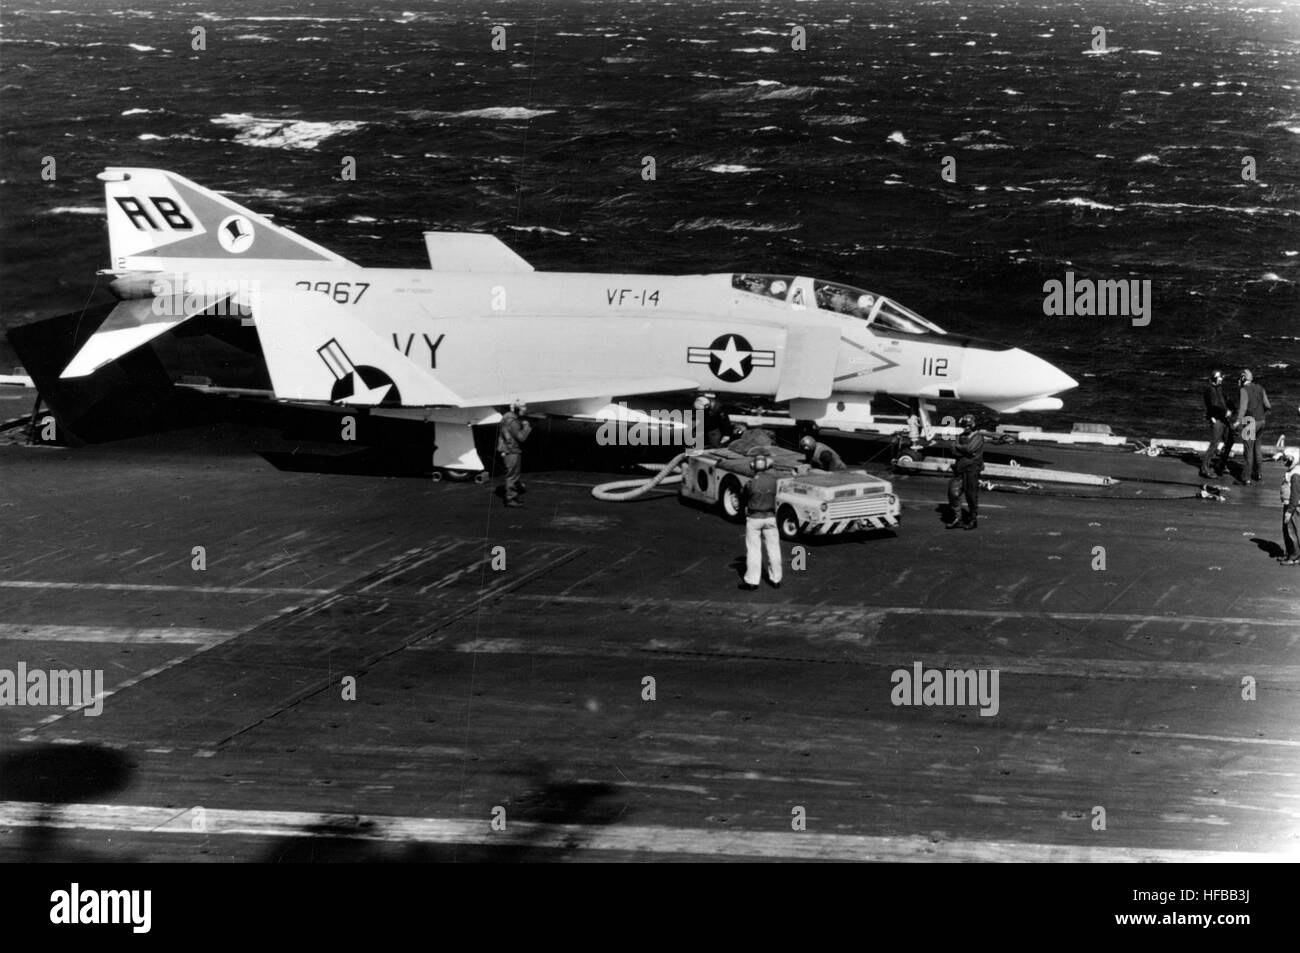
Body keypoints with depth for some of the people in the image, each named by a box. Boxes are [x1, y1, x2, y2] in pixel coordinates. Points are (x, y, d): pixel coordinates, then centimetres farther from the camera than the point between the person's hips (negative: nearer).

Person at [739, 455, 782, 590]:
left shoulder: (751, 484, -16)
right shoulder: (773, 480, -8)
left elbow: (745, 499, -2)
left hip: (754, 519, -3)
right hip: (770, 518, 3)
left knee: (753, 550, 2)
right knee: (773, 549, 12)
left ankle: (752, 581, 4)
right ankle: (776, 579, 20)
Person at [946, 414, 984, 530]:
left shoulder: (978, 437, -5)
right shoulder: (961, 436, 14)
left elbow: (970, 449, -19)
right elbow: (954, 450, 2)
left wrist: (958, 446, -4)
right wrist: (966, 451, -13)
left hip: (972, 469, -6)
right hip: (960, 469, 6)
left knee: (971, 495, -1)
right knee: (953, 492, 1)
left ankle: (973, 520, 12)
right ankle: (957, 519, 10)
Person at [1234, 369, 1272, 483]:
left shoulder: (1244, 390, -13)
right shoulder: (1259, 388, 7)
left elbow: (1243, 406, -27)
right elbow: (1267, 406, 4)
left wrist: (1238, 421, -35)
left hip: (1250, 423, -7)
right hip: (1260, 421, 7)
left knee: (1248, 451, -4)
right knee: (1256, 448, 19)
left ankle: (1246, 478, -3)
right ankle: (1257, 474, 26)